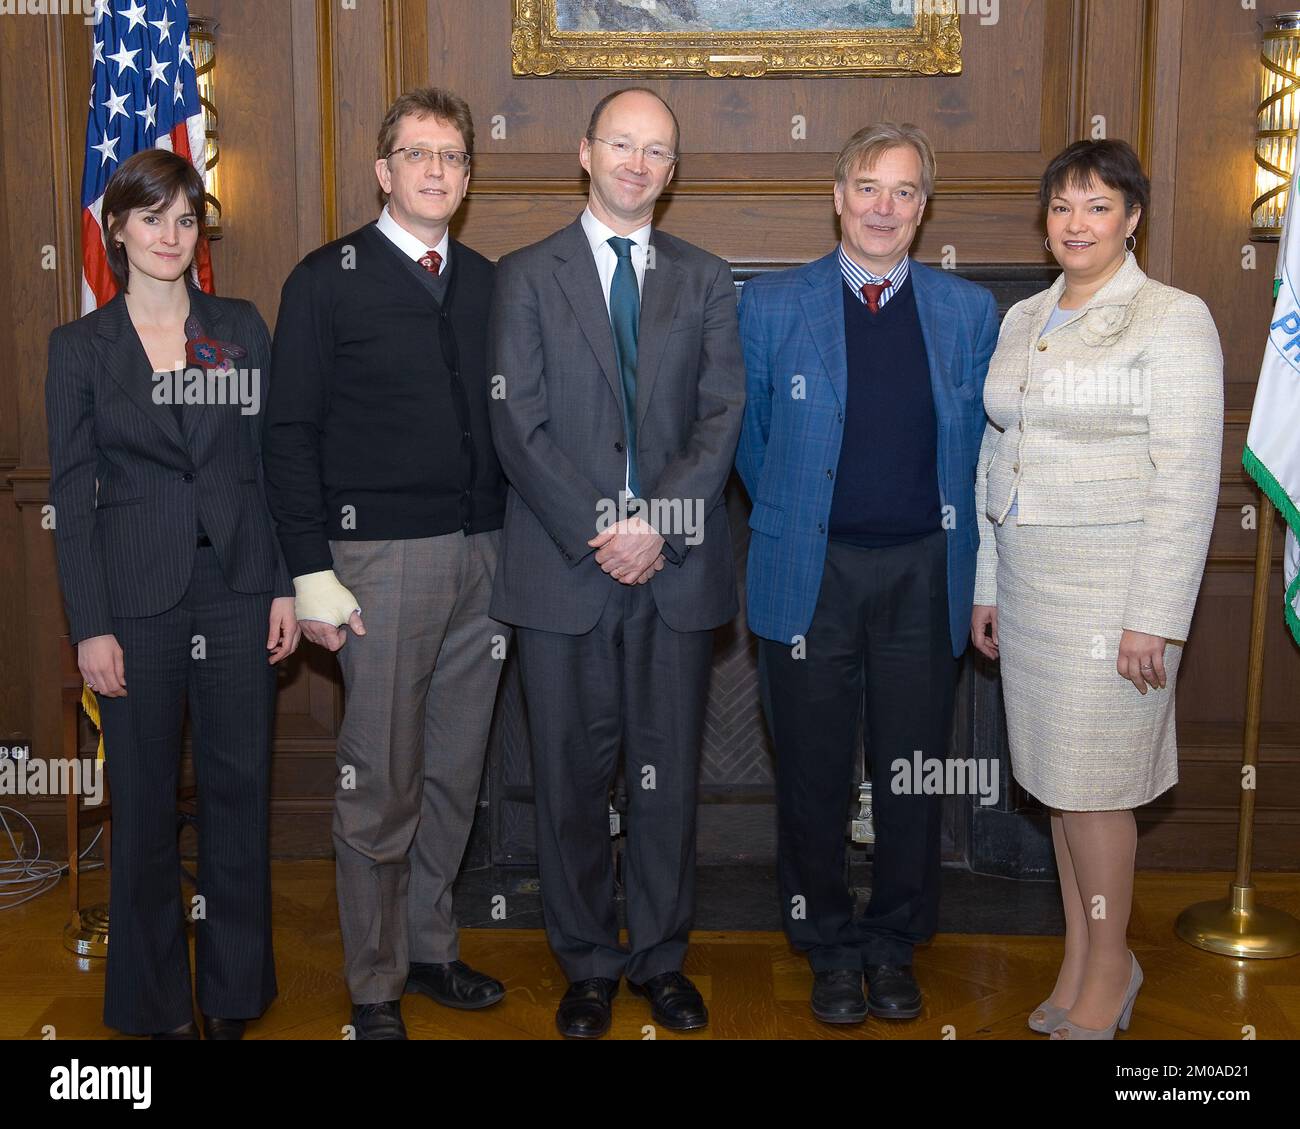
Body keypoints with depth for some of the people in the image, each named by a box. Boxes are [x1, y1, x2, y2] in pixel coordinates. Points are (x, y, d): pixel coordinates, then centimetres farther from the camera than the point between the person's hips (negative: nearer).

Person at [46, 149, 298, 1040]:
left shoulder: (243, 328, 6)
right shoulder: (80, 346, 2)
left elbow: (273, 459, 6)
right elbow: (72, 493, 0)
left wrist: (286, 584, 0)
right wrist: (90, 626, -6)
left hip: (238, 591, 1)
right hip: (137, 598, -1)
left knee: (240, 788, 7)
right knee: (144, 802, 7)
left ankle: (235, 990, 24)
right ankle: (157, 1001, 24)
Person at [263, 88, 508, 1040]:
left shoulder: (485, 281, 13)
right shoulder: (327, 280, -1)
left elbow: (502, 418, 14)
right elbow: (291, 433, -4)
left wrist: (516, 545, 7)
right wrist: (313, 573, -10)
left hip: (483, 555, 5)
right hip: (385, 557, -4)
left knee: (455, 773, 12)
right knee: (381, 785, 1)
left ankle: (430, 949, 29)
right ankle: (376, 986, 17)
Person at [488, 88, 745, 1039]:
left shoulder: (706, 281, 11)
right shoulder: (527, 277, 6)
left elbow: (722, 416, 1)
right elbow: (518, 425, -3)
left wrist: (656, 523, -13)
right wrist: (596, 533, -12)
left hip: (679, 567, 1)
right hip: (563, 566, -1)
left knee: (669, 774, 8)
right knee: (572, 778, 6)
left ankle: (662, 958, 24)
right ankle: (589, 965, 22)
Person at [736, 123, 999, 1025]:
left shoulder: (971, 311, 4)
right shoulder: (772, 305, 0)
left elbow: (980, 445, 11)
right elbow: (750, 439, 9)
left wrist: (953, 542, 8)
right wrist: (794, 519, 11)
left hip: (924, 573, 1)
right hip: (812, 573, -1)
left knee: (914, 769, 9)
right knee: (814, 772, 8)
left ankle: (895, 944, 28)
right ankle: (829, 946, 26)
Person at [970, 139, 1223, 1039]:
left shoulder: (1174, 319, -8)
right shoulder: (1022, 320, 12)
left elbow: (1187, 481, -13)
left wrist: (1155, 618, -17)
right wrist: (987, 584, 13)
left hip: (1112, 583, -6)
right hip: (1027, 578, 6)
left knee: (1091, 779, -1)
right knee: (1056, 776, 11)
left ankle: (1111, 966, 19)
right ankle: (1079, 964, 24)